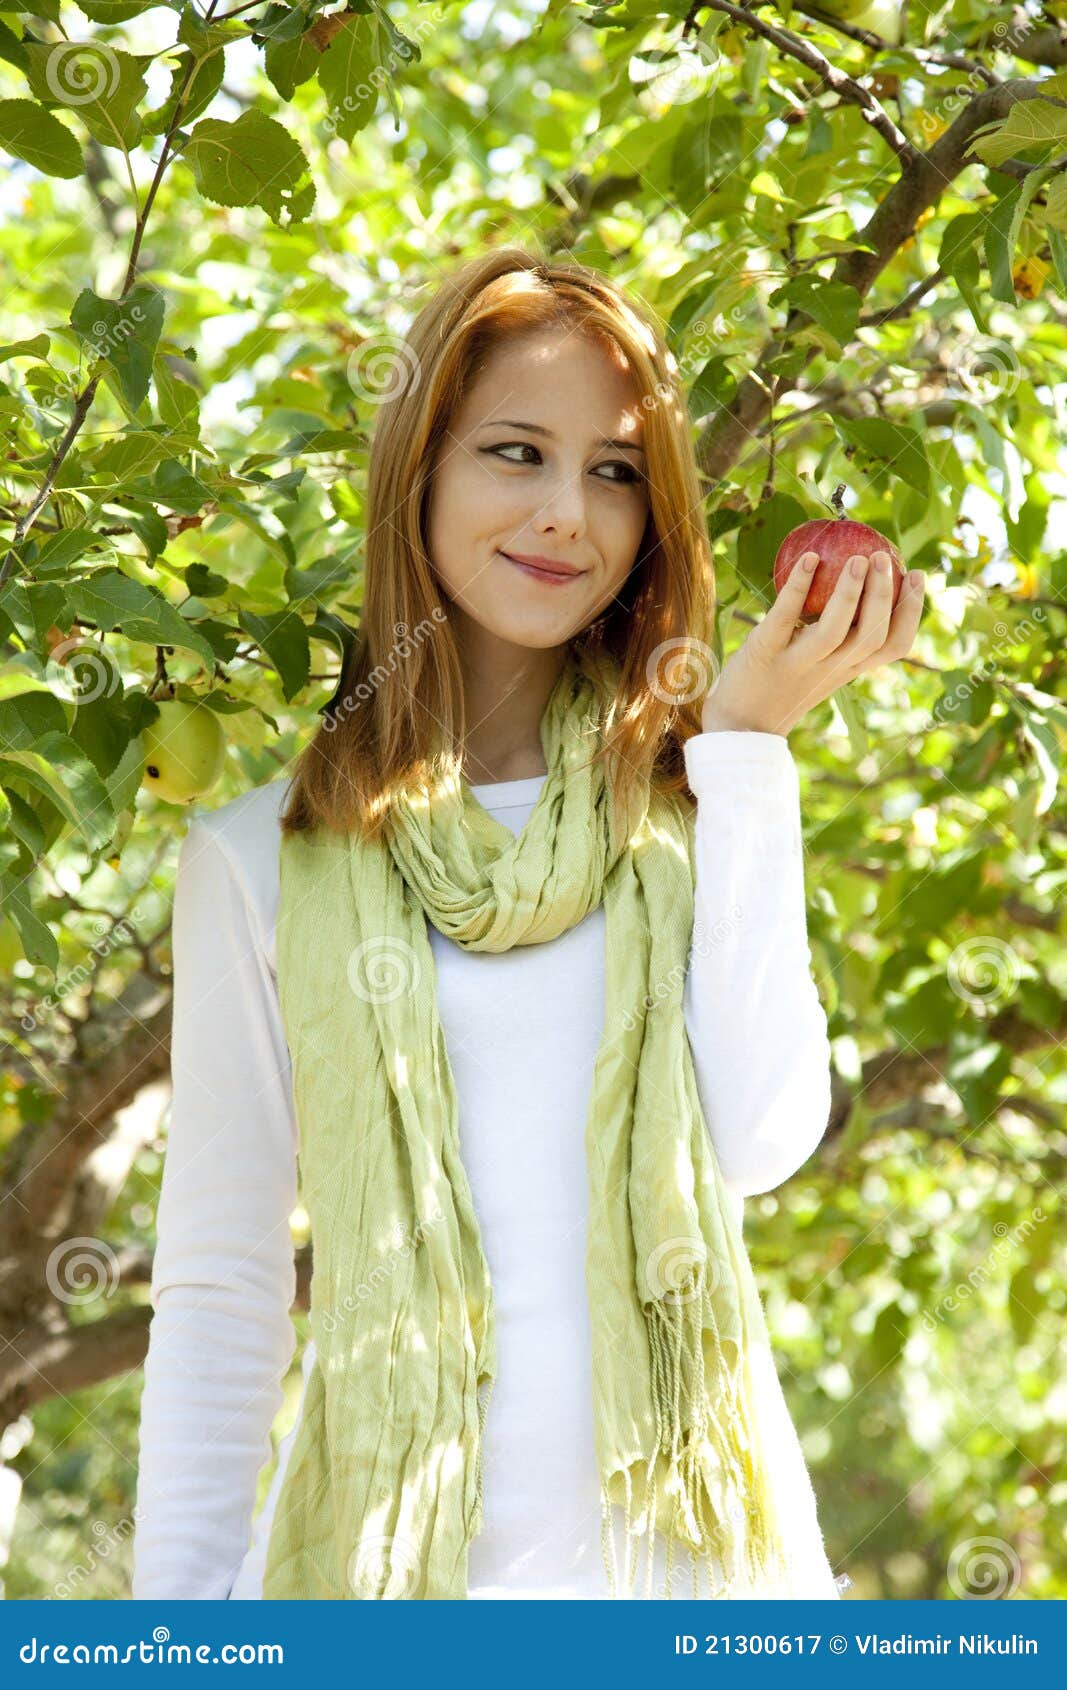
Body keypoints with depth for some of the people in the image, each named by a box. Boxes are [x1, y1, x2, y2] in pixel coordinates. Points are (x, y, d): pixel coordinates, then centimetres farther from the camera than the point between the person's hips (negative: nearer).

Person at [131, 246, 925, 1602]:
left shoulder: (687, 810, 4)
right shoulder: (265, 854, 1)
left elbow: (761, 1139, -11)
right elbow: (218, 1283, 4)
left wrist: (750, 740, -8)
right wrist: (182, 1600, -1)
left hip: (682, 1537, 1)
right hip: (378, 1546, -1)